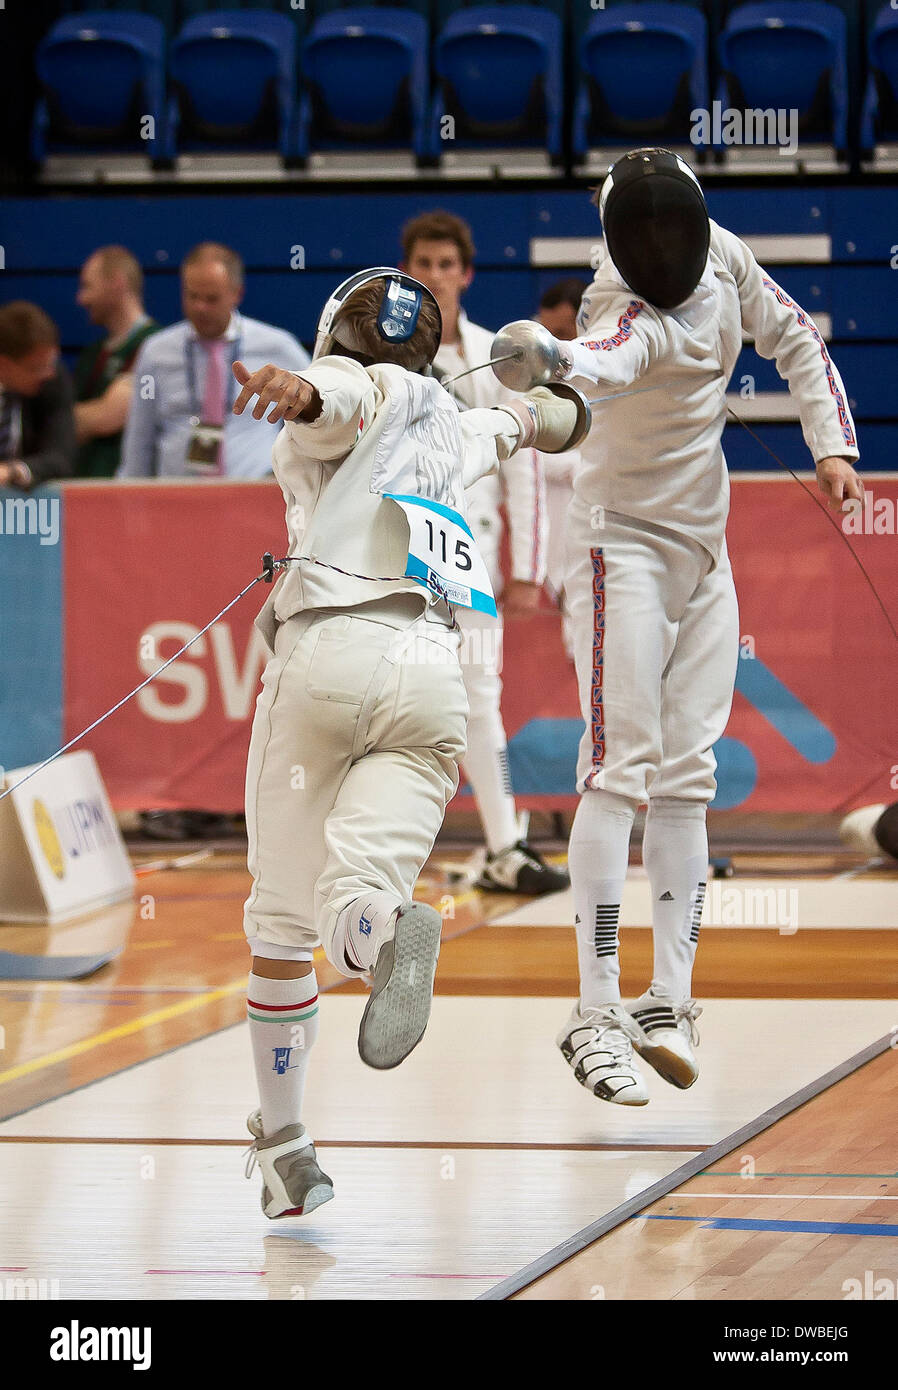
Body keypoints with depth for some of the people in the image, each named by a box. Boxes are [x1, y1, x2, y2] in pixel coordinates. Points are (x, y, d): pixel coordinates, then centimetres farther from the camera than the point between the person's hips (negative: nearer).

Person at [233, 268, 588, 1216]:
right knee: (347, 906, -9)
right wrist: (540, 416, 78)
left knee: (282, 922, 9)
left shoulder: (351, 410, 12)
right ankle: (387, 928, -46)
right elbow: (518, 422, 54)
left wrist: (299, 390, -39)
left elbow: (352, 389, -16)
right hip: (432, 675, 4)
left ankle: (282, 1147, 12)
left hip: (327, 657, -4)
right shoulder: (455, 431, 29)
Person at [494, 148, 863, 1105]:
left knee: (685, 781, 6)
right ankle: (597, 1016, -14)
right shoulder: (628, 315, -26)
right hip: (626, 548, -7)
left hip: (702, 554, 7)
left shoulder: (723, 259, -4)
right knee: (622, 773, -14)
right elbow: (600, 361, -51)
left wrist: (832, 445, -1)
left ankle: (670, 1004, 8)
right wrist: (538, 361, -75)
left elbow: (793, 339, 13)